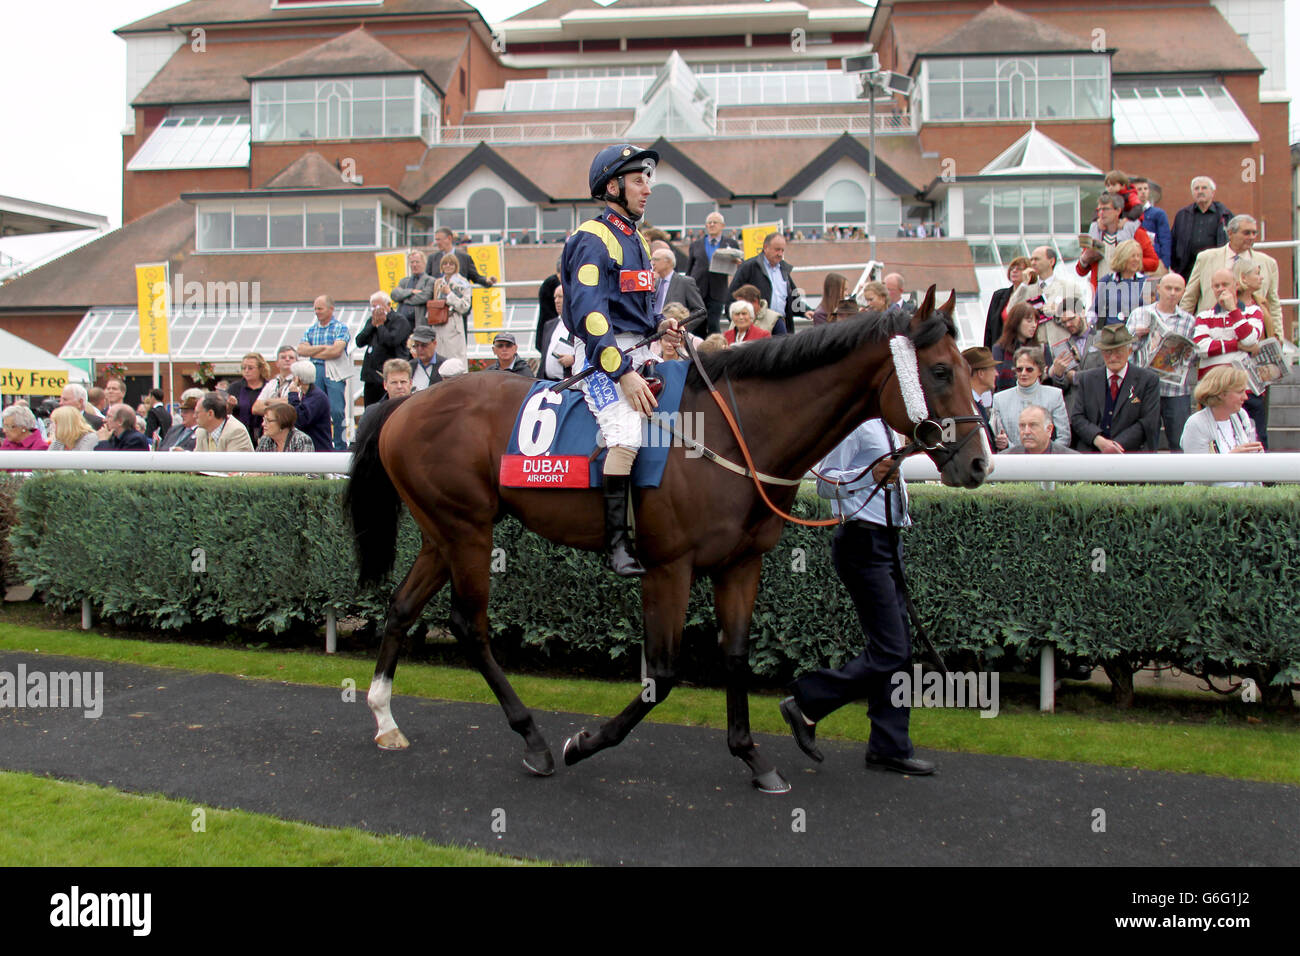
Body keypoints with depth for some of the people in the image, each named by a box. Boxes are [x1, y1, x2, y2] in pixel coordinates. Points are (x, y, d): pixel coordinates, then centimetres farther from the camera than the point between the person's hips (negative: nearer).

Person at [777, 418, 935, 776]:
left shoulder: (884, 423, 16)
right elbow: (826, 482, -16)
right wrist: (870, 474, -28)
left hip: (888, 542, 10)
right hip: (863, 543, -10)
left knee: (899, 650, 10)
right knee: (890, 652, -11)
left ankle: (890, 747, 18)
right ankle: (807, 702, 2)